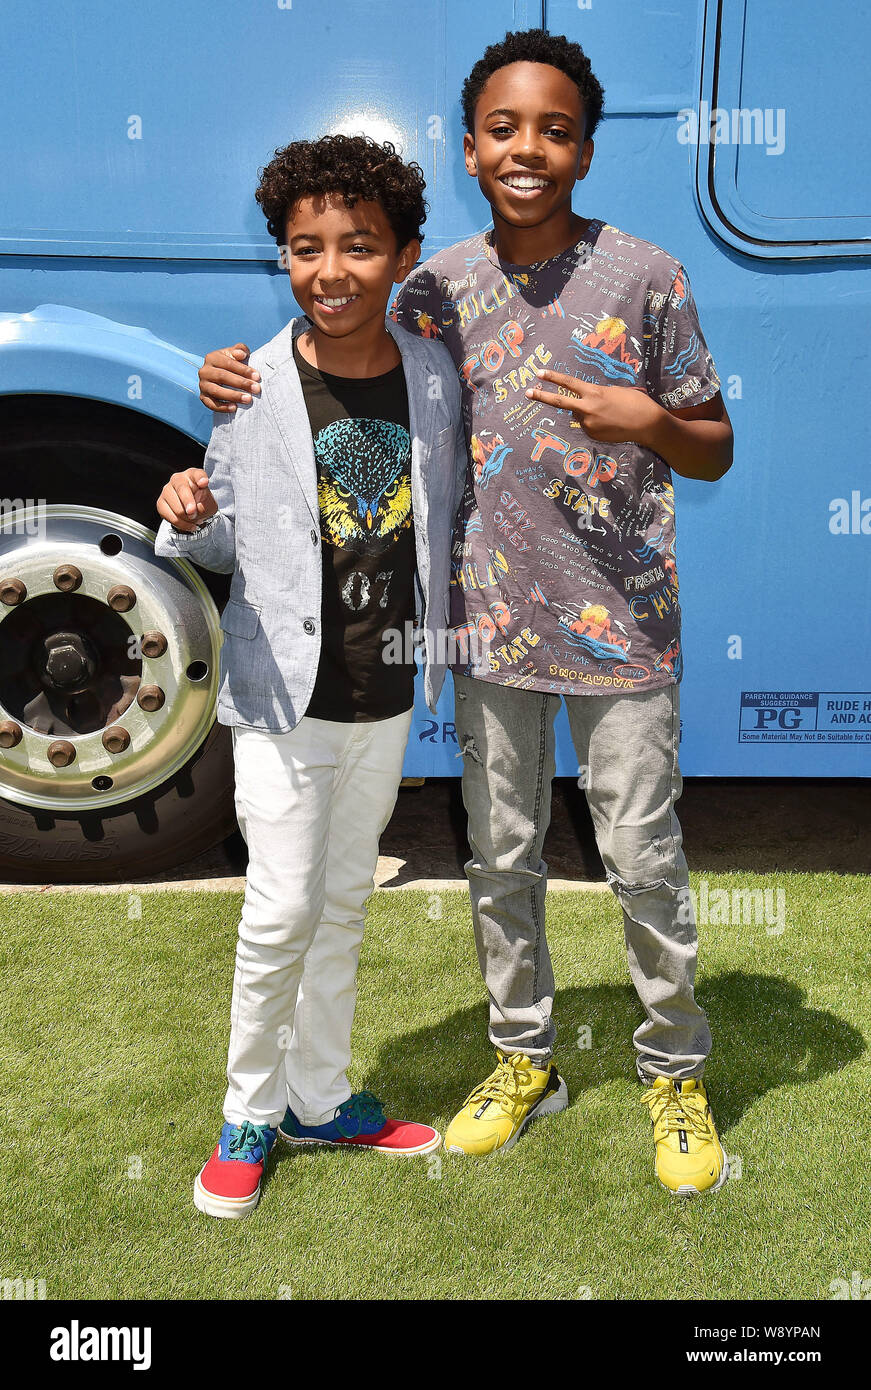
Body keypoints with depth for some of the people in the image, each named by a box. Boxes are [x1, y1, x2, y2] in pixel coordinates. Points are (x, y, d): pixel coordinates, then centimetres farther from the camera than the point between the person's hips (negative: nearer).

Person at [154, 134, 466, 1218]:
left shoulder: (435, 377, -1)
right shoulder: (254, 388, -9)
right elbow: (225, 546, -2)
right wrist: (186, 520, -22)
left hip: (388, 695, 3)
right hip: (284, 694, -3)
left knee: (345, 899, 15)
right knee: (282, 909, 0)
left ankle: (317, 1098, 34)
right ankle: (248, 1113, 24)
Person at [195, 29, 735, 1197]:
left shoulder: (646, 277, -4)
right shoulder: (440, 289, 2)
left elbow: (714, 452, 2)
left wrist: (649, 422, -19)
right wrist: (244, 385, -1)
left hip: (621, 624, -3)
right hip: (492, 623, 3)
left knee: (643, 858, 6)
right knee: (500, 859, 13)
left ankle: (676, 1072, 29)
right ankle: (524, 1059, 35)